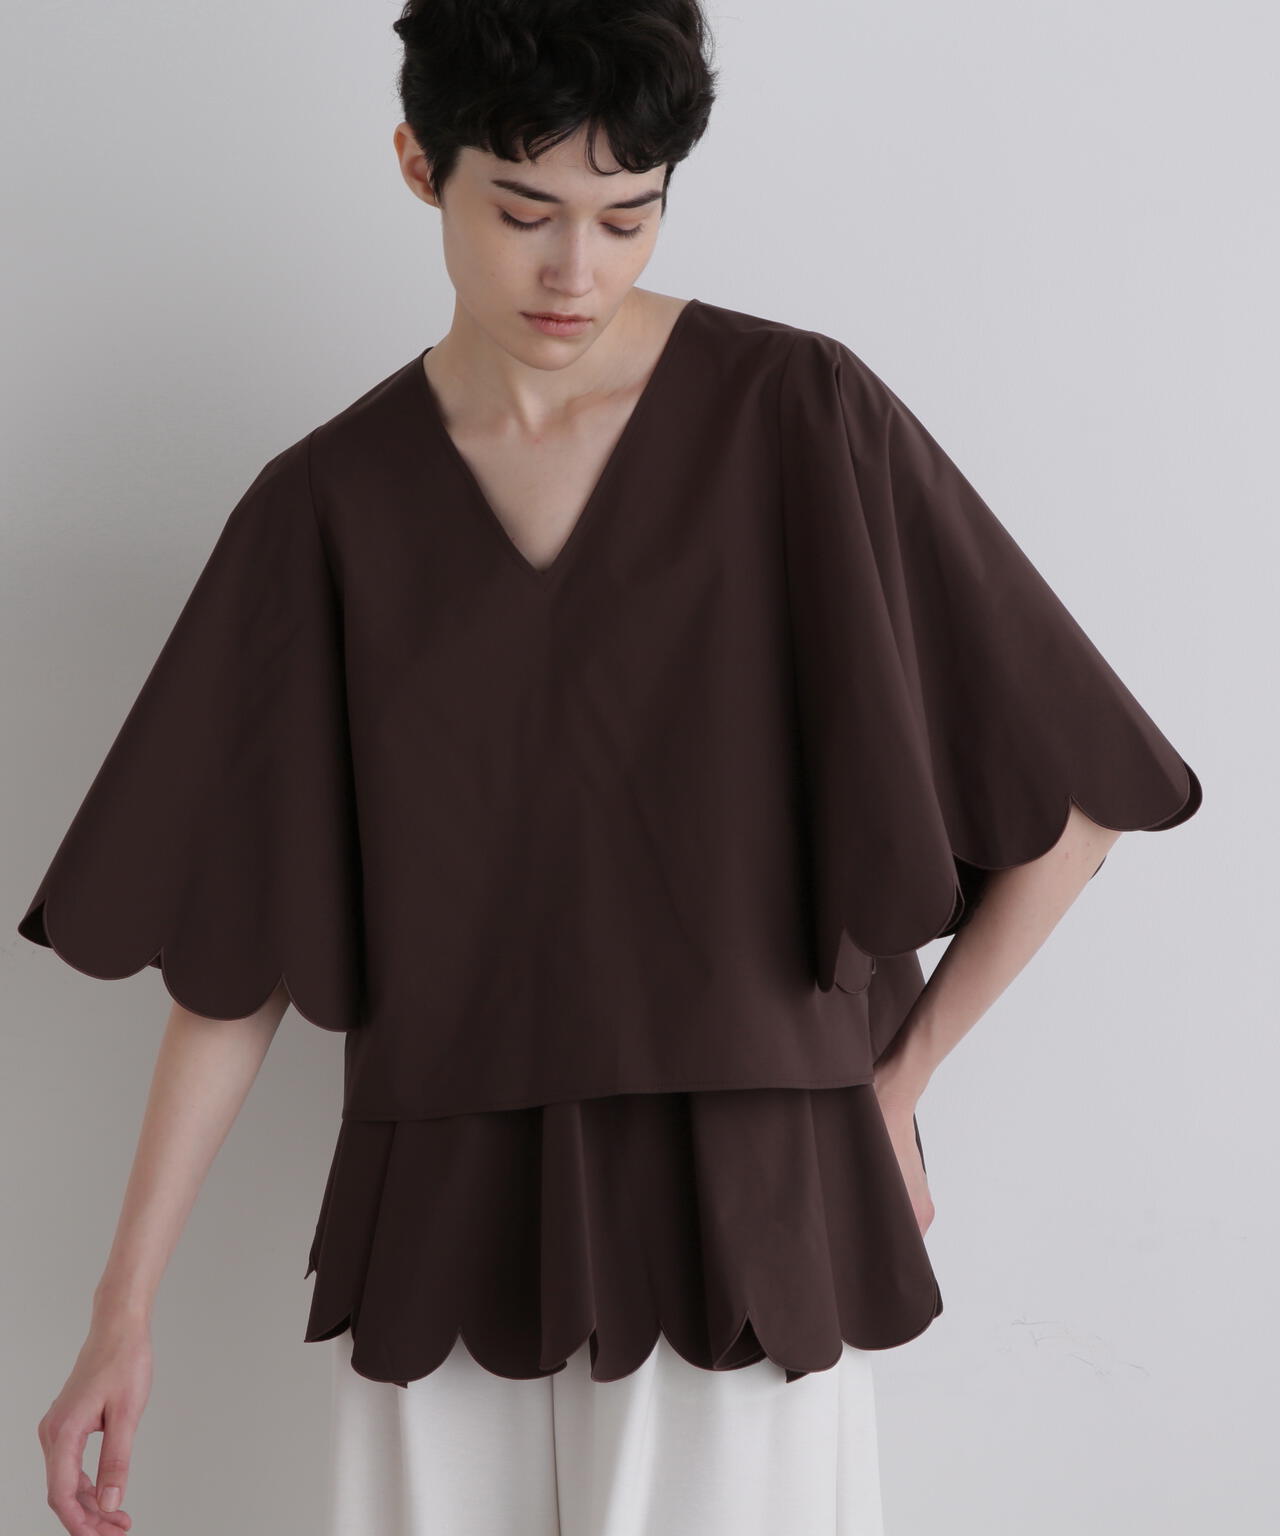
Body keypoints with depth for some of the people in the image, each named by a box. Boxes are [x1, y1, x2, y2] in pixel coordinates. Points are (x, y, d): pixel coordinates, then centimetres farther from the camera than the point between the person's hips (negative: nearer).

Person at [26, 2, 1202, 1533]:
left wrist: (896, 1075, 3)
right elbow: (235, 938, 2)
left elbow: (1073, 790, -1)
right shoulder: (327, 504, 1)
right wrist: (123, 1310, 1)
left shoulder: (800, 417, -6)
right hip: (446, 1229, 3)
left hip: (745, 1216, -2)